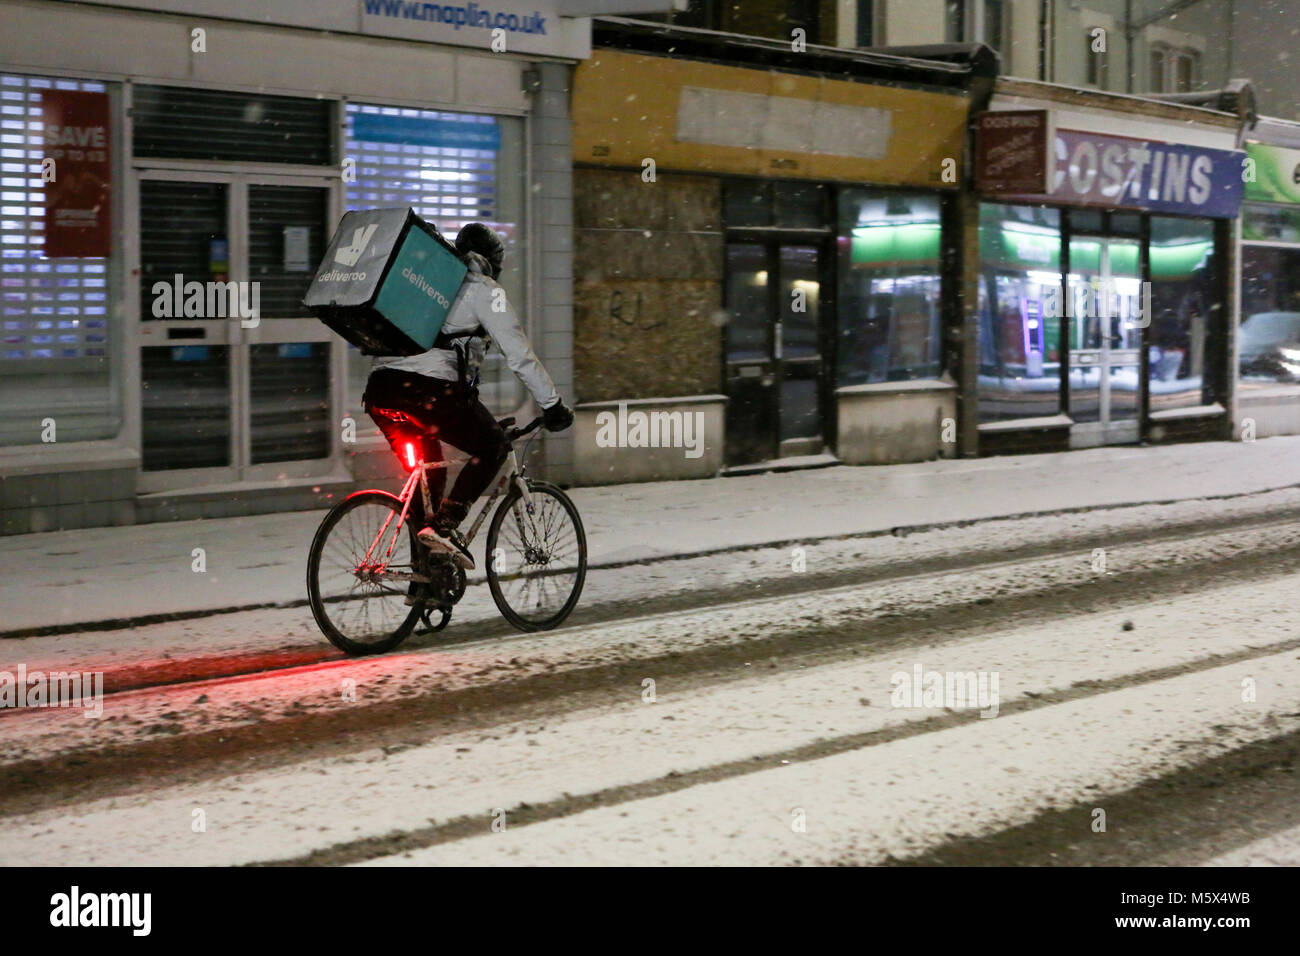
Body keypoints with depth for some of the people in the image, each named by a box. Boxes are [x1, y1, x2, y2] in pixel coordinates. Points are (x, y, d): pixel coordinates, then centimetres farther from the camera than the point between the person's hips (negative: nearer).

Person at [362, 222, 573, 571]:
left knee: (426, 474, 21)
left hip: (380, 388, 7)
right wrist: (553, 406, 10)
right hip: (429, 389, -7)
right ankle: (443, 524, -9)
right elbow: (519, 354, 4)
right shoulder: (484, 291, 9)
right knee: (493, 446, 10)